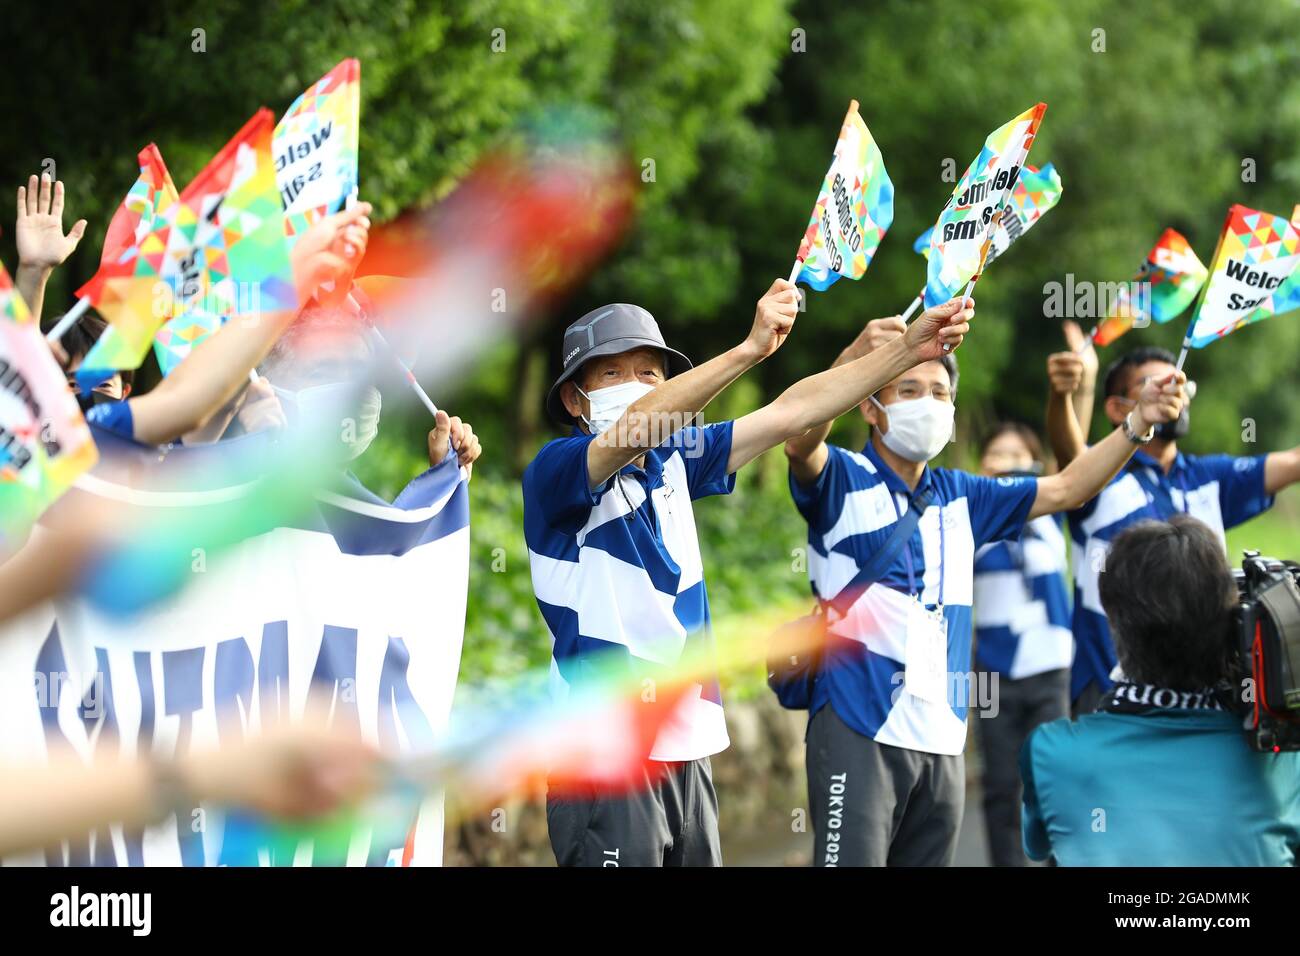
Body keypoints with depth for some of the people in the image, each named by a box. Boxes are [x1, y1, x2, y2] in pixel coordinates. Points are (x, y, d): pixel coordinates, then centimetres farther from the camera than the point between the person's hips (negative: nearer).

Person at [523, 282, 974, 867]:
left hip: (686, 750, 7)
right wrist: (749, 349, -37)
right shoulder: (553, 471, -8)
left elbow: (790, 412, 13)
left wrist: (909, 350, 7)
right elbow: (636, 425, -27)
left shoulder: (671, 463, 12)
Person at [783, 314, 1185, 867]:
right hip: (860, 732, -6)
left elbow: (1065, 490, 19)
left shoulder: (958, 496, 18)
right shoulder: (844, 480, -1)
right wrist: (855, 360, -39)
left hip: (941, 738, 6)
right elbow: (799, 444, -22)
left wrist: (1138, 424, 5)